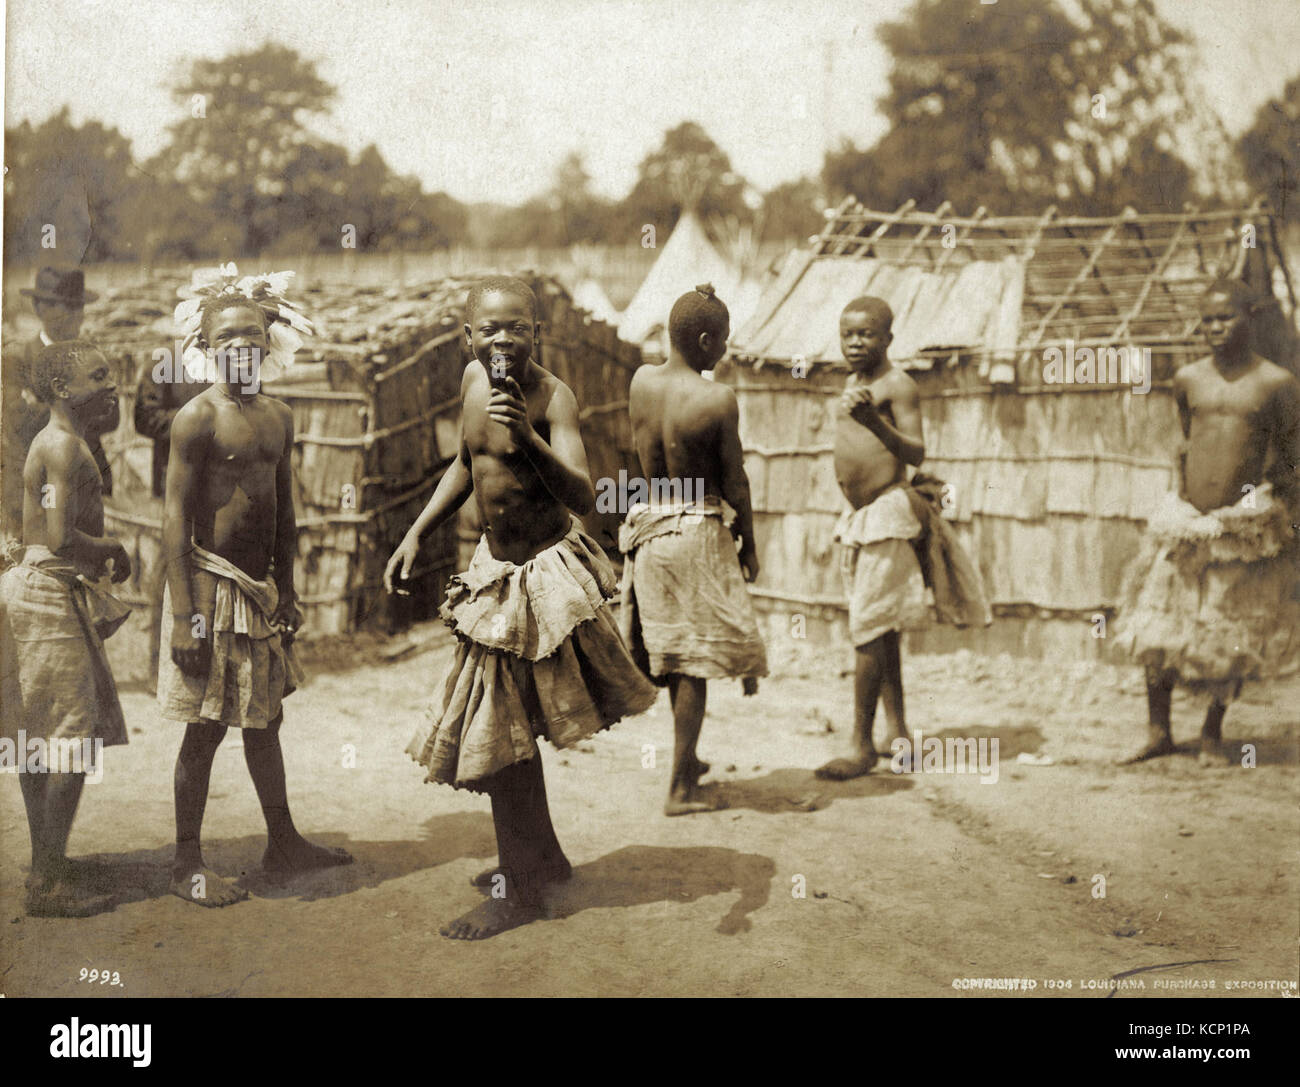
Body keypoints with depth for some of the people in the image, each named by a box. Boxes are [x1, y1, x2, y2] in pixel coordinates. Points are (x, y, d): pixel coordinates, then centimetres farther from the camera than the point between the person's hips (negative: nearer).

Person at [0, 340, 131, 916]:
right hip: (51, 594, -11)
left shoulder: (59, 442, 16)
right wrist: (110, 548, -7)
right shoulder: (64, 444, -16)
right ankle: (49, 884, -3)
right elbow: (61, 538, -24)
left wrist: (98, 553, 7)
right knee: (72, 739, -7)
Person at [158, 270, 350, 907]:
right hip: (212, 585, -7)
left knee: (264, 718, 18)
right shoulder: (197, 418, -12)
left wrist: (286, 592, 18)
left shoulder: (279, 418, 11)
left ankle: (283, 842, 30)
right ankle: (187, 866, 10)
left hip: (262, 589, 7)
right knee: (206, 727, -1)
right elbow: (176, 520, -14)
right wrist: (184, 615, -19)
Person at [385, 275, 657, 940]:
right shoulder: (473, 380, 2)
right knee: (499, 730, 18)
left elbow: (583, 497, -33)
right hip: (496, 569, 8)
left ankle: (518, 891, 14)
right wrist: (415, 535, 13)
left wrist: (528, 437, -46)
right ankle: (540, 856, 37)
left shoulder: (552, 397, -21)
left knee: (500, 735, -1)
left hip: (543, 576, -7)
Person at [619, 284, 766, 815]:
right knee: (695, 658, 2)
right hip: (697, 531, -6)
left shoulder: (641, 381, -3)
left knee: (672, 651, 20)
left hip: (647, 526, 6)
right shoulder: (717, 399, -18)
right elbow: (734, 482, -12)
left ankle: (687, 759, 35)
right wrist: (748, 543, 4)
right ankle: (681, 788, 6)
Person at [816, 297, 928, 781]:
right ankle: (899, 734, 19)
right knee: (881, 631, 12)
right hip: (856, 516, 9)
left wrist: (874, 421, -36)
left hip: (887, 513, -9)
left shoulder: (897, 385, -11)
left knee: (869, 630, -9)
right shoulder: (852, 382, 15)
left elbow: (916, 453, -22)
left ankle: (862, 746, -6)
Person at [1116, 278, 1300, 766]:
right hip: (1186, 523, 3)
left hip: (1244, 527, -3)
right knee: (1157, 629, 4)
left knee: (1229, 639, 5)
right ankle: (1158, 732, 18)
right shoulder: (1187, 380, 5)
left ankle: (1212, 736, 22)